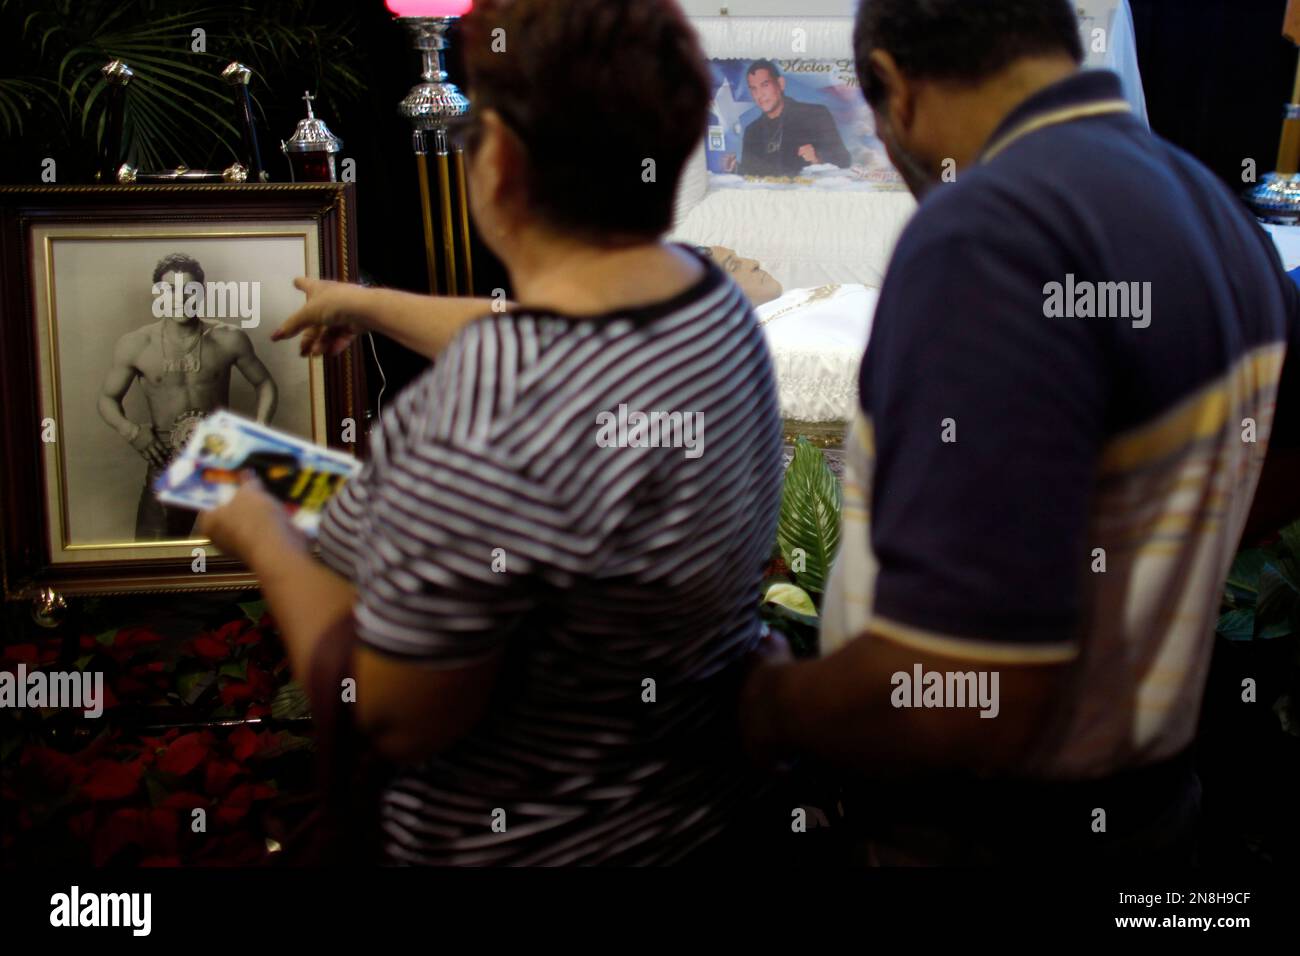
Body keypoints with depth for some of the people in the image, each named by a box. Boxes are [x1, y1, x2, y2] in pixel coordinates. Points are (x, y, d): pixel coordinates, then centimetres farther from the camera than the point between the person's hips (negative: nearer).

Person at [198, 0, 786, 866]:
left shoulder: (486, 444, -36)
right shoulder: (713, 296, -8)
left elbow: (393, 722, -23)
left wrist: (266, 543, -8)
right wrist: (370, 305, 27)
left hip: (544, 840, -7)